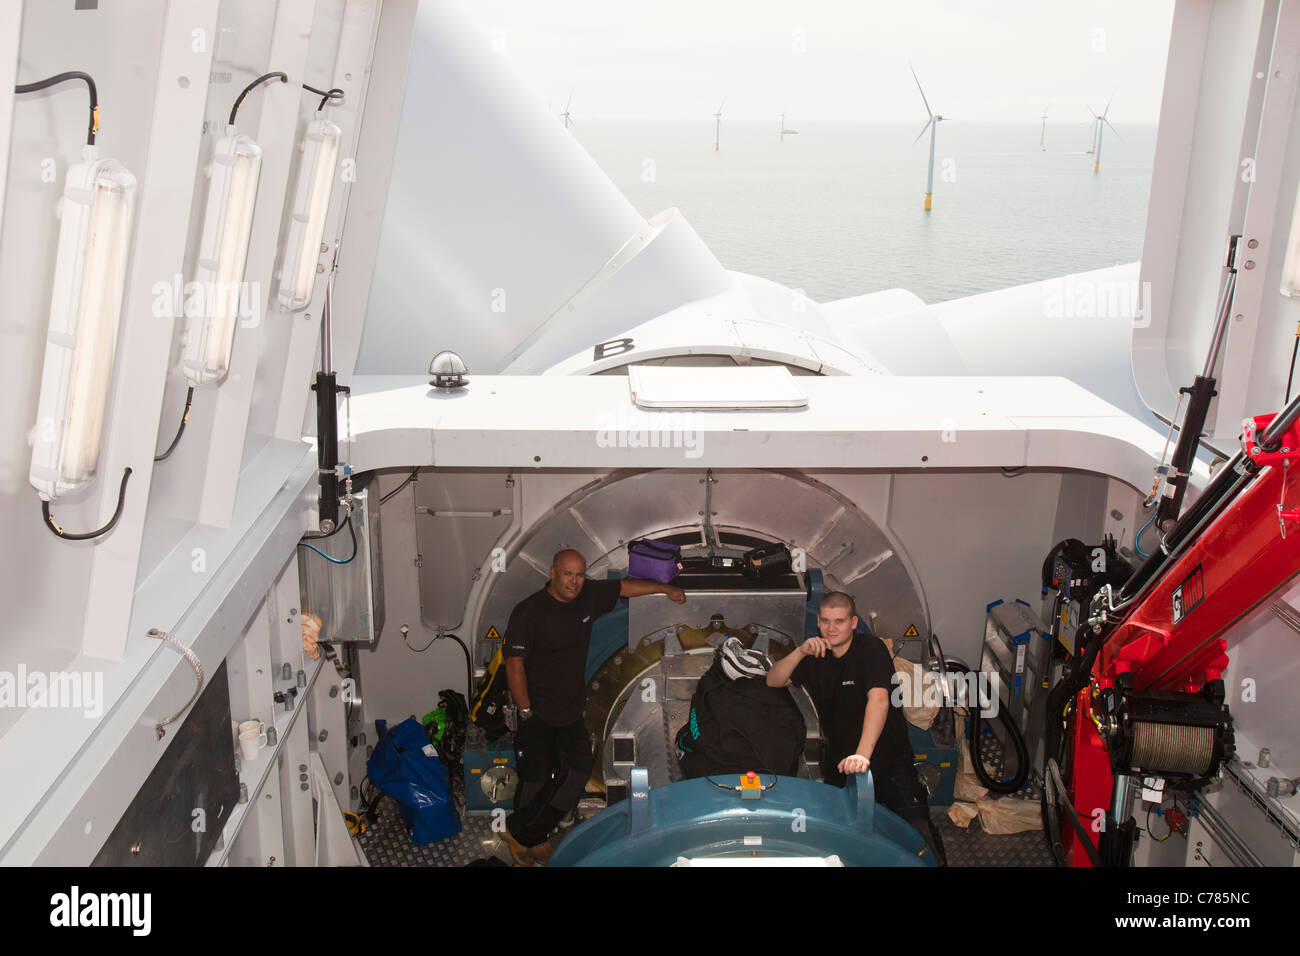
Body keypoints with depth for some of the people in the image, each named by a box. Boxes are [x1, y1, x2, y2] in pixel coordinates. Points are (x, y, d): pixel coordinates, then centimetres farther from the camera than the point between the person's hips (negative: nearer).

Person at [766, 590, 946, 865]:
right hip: (839, 761, 4)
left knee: (917, 830, -11)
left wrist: (863, 754, -41)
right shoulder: (816, 654, 4)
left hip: (888, 758, -4)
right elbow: (773, 681, 0)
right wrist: (800, 652, -18)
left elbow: (878, 699, -28)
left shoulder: (871, 649, -13)